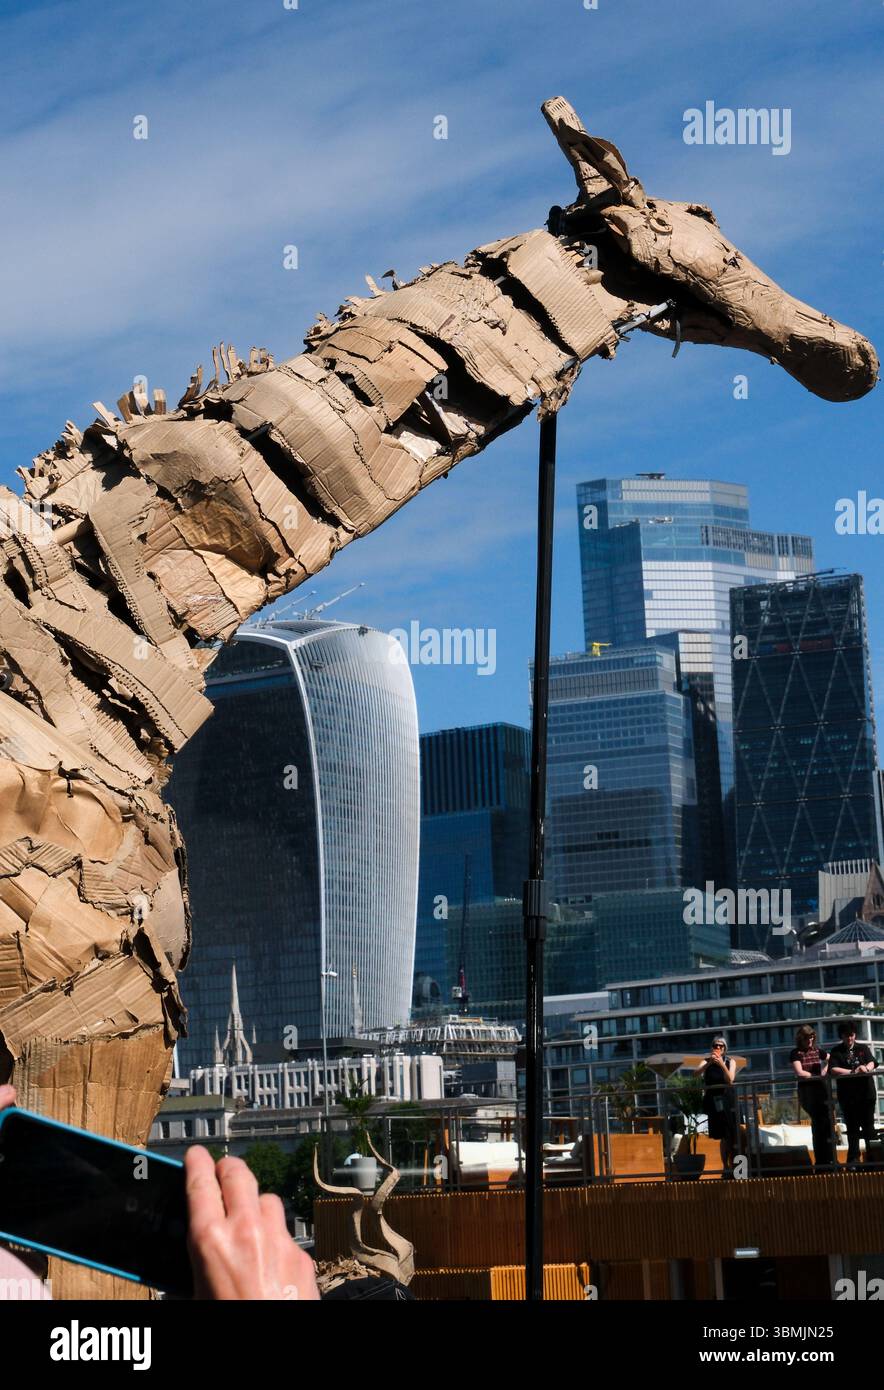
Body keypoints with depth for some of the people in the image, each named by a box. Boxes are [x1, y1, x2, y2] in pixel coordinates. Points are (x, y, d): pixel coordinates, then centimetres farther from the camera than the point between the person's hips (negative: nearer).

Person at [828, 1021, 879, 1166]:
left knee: (869, 1125, 5)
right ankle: (854, 1158, 8)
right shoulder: (836, 1052, 5)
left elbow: (872, 1063, -2)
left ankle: (872, 1156, 11)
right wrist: (852, 1072, -18)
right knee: (852, 1127, 2)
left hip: (866, 1092, 1)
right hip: (848, 1095, -1)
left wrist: (866, 1068, -25)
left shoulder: (863, 1048, 11)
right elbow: (833, 1070, -9)